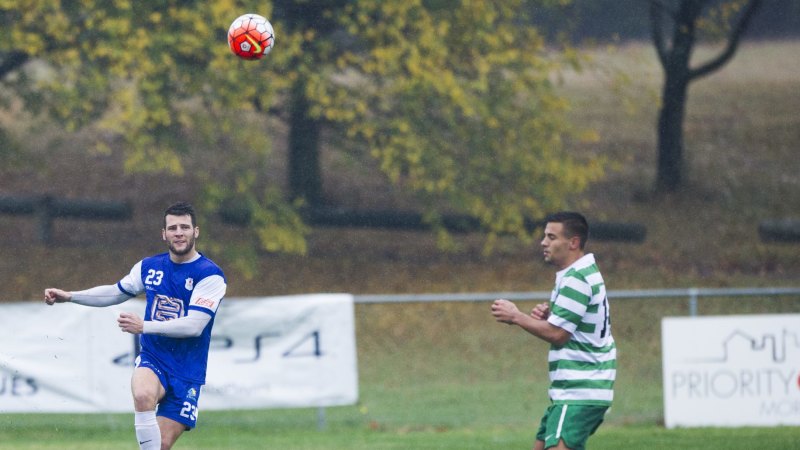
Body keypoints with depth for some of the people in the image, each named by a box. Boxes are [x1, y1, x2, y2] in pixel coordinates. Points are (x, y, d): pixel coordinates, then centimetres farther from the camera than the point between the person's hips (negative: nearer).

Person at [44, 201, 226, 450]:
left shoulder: (210, 275, -10)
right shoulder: (149, 267, 6)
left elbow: (194, 325, -20)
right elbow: (116, 292, 25)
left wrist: (145, 326, -27)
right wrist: (69, 296, 17)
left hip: (187, 371, -2)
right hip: (152, 360, 2)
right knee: (143, 395, -33)